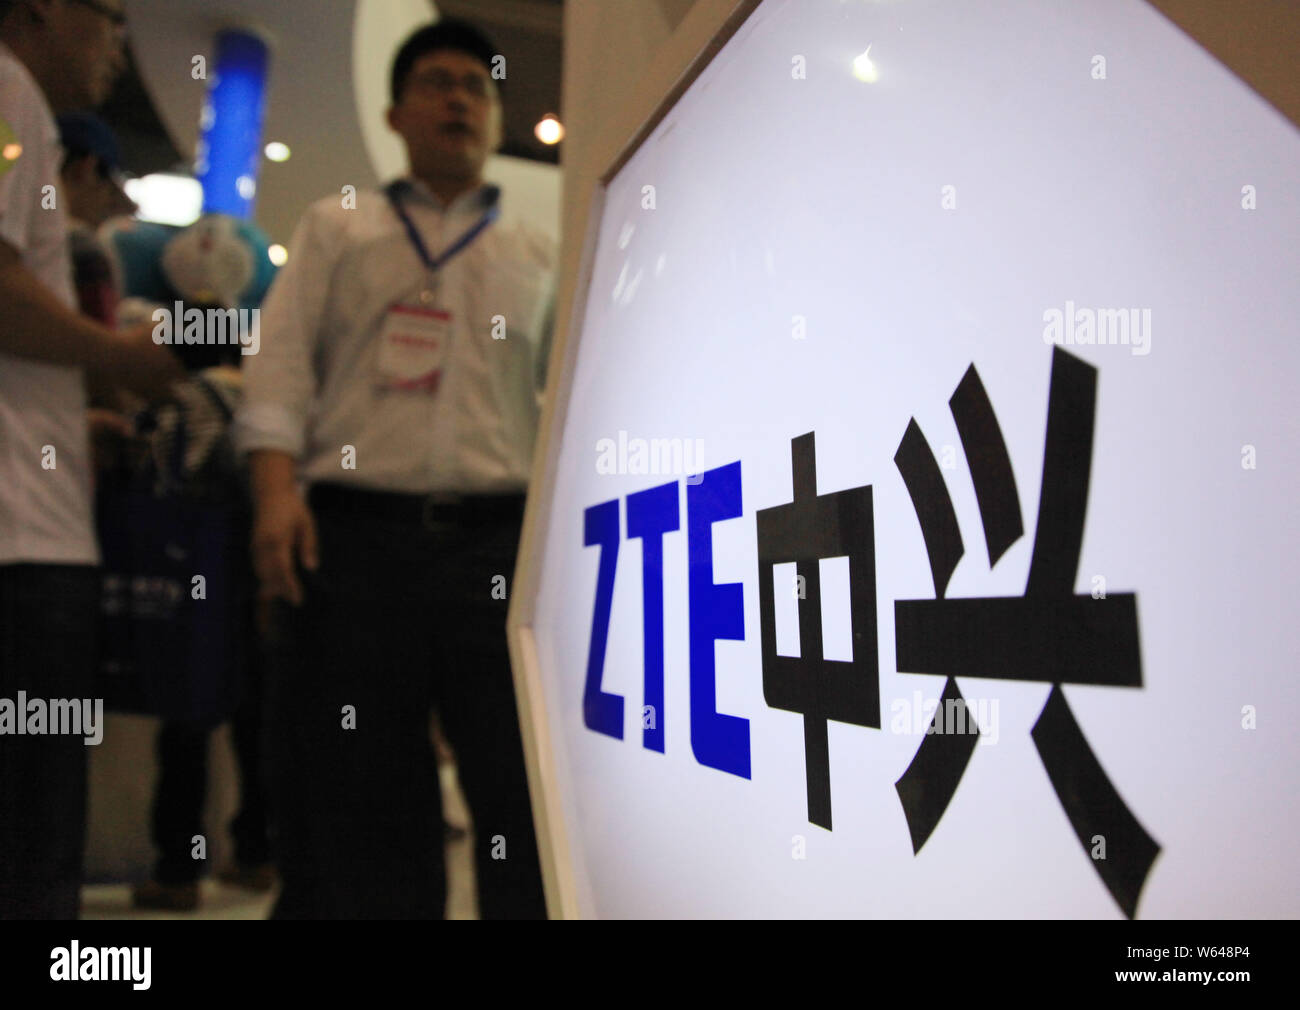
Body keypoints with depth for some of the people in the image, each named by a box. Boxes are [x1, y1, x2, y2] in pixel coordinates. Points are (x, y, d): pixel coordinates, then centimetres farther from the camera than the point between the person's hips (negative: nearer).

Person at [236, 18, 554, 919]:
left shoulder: (539, 257, 21)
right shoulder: (337, 227, 20)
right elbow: (283, 361, 9)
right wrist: (277, 486, -7)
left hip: (497, 537, 1)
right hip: (353, 533, 0)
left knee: (528, 790, -3)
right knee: (351, 791, 3)